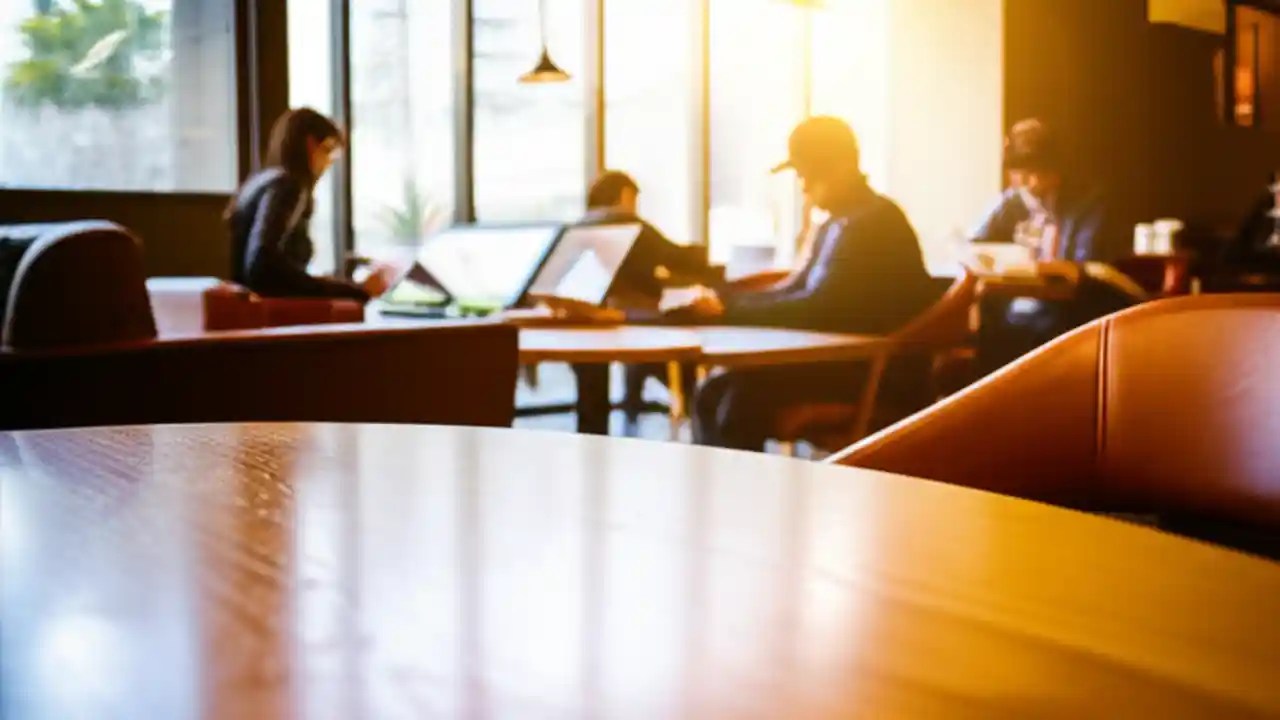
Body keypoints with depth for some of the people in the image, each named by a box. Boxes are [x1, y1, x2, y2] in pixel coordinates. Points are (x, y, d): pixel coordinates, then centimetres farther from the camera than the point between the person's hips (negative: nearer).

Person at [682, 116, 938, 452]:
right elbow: (794, 291, 14)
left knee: (748, 389, -26)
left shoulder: (872, 222, -15)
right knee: (713, 393, -4)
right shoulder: (838, 224, 15)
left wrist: (732, 309, -19)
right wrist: (723, 300, -3)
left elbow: (818, 309, -22)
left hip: (877, 372, -9)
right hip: (843, 359, 9)